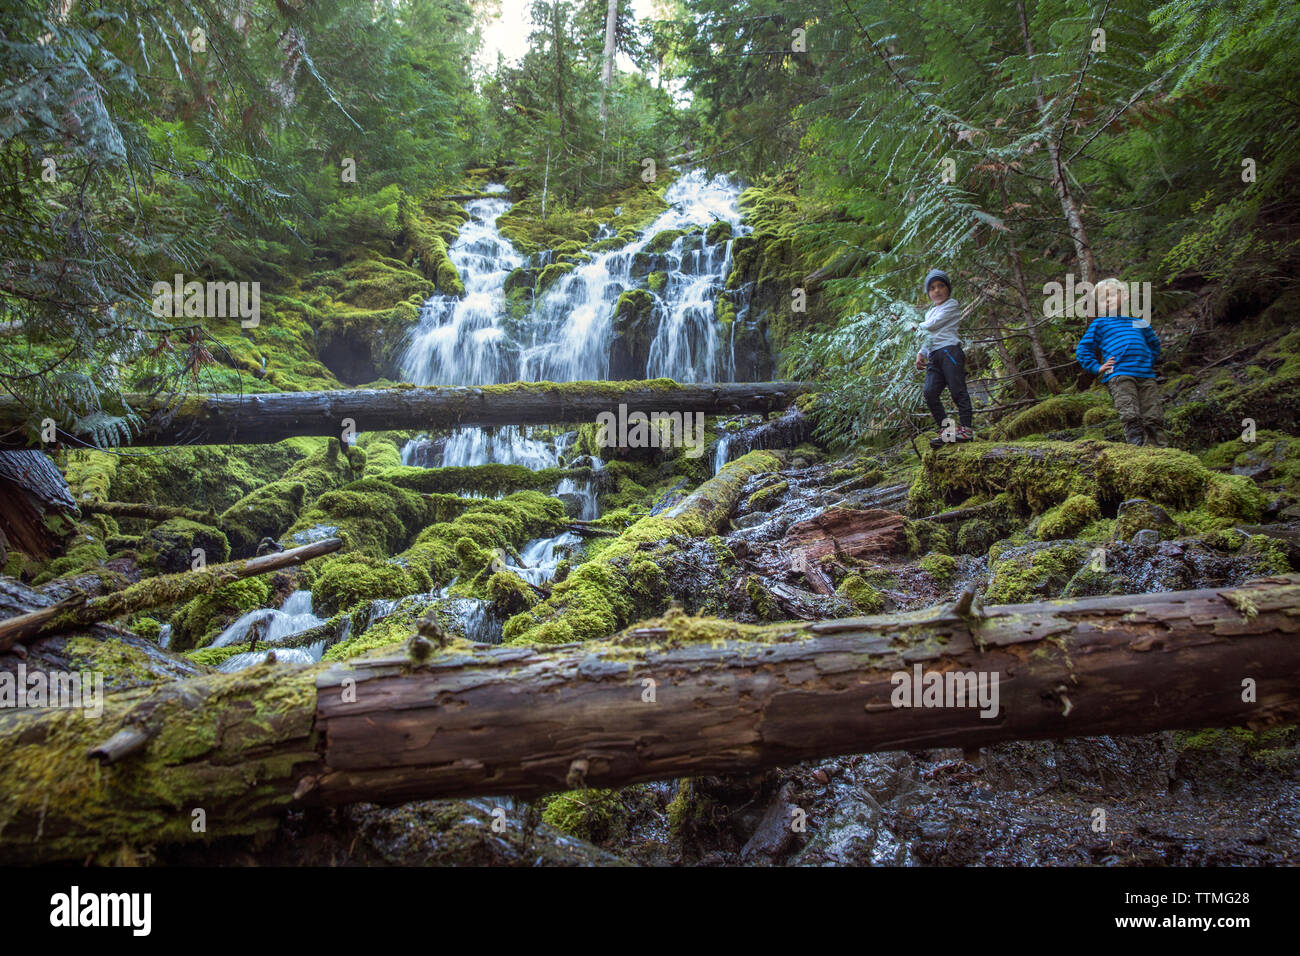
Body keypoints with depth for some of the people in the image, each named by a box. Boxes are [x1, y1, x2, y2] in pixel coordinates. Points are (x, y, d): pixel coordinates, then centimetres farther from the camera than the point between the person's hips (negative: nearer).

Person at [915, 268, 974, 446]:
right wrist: (921, 353, 15)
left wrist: (921, 325, 12)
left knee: (957, 390, -10)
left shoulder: (951, 305, 4)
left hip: (949, 350, -8)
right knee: (930, 393, -6)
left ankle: (966, 429, -10)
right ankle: (945, 430, -3)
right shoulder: (930, 311, 30)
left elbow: (933, 325, -7)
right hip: (934, 357, 8)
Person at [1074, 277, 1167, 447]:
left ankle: (1162, 449, 1)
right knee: (1130, 415, -16)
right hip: (1119, 375, -4)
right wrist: (1097, 368, -1)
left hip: (1146, 375, 4)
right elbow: (1082, 349, 11)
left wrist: (1150, 361, 21)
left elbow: (1154, 344, 38)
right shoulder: (1099, 324, 14)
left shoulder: (1140, 323, 25)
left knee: (1154, 417, -1)